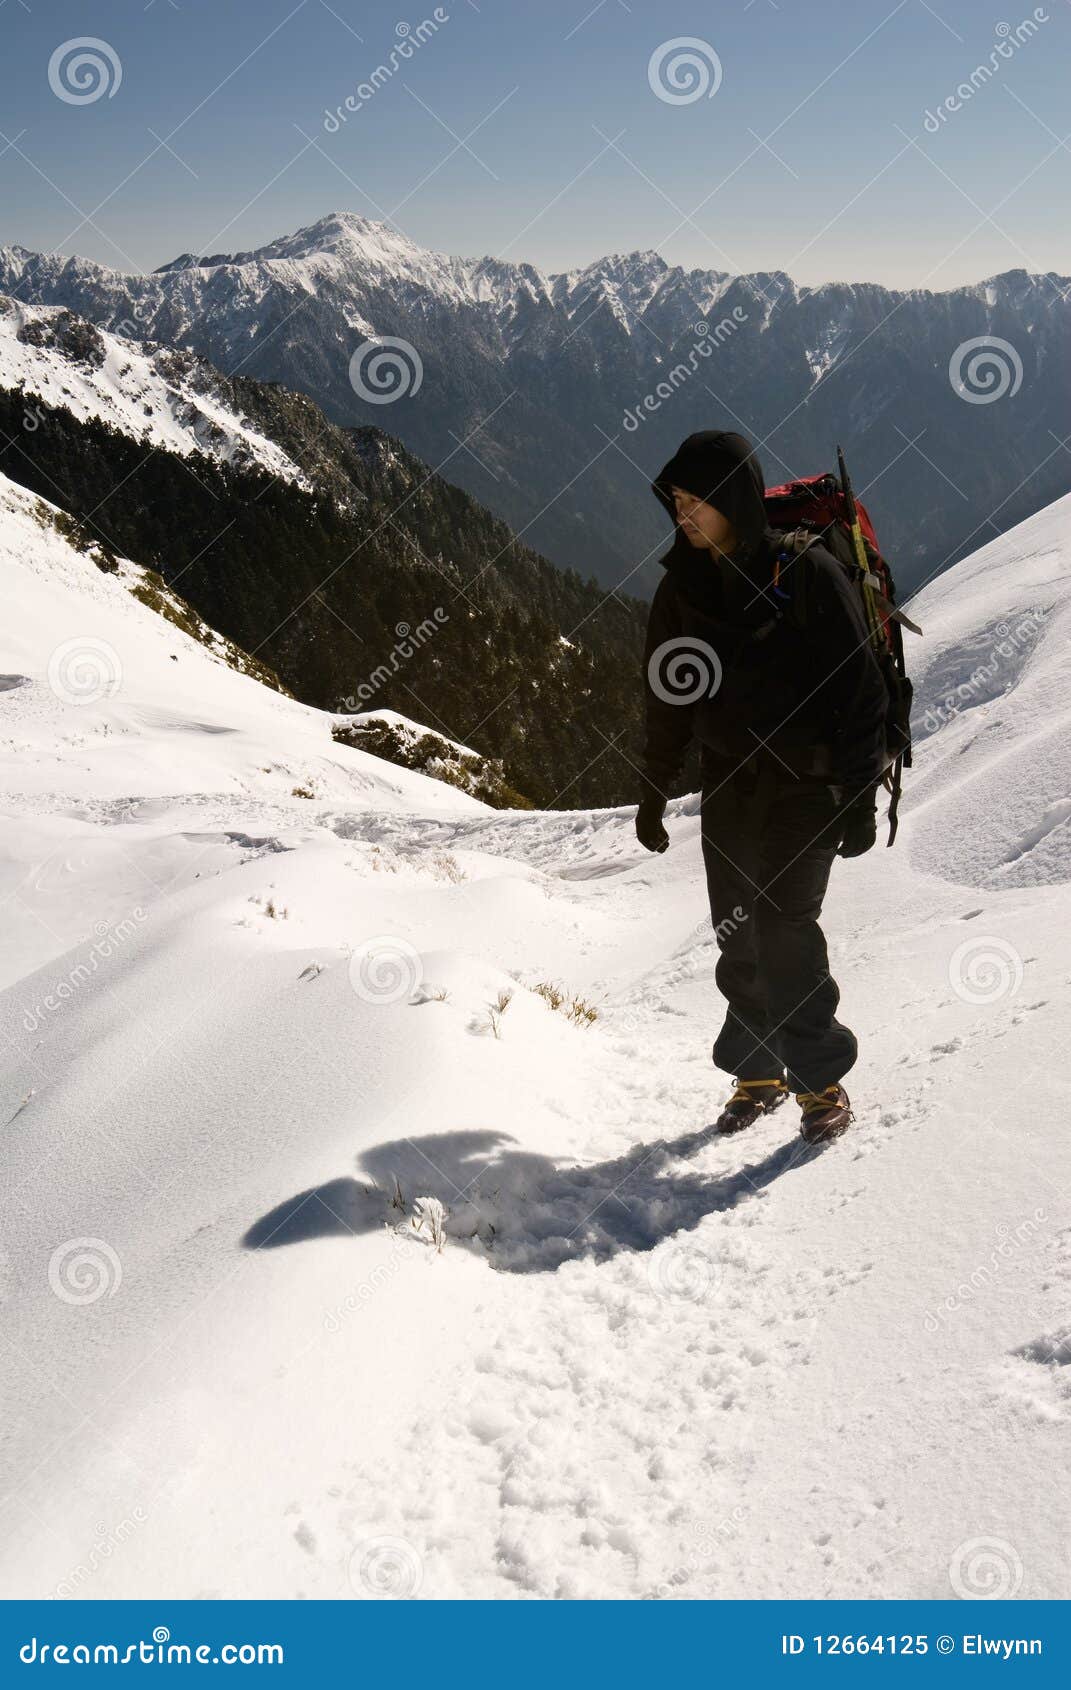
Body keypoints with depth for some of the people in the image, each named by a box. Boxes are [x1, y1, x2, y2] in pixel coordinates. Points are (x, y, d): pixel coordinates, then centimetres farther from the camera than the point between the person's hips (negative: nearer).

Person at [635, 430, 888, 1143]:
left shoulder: (805, 572, -10)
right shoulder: (683, 586, 7)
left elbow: (859, 688, -9)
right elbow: (669, 699, 15)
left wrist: (859, 798, -12)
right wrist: (654, 792, 14)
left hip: (804, 780, -5)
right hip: (727, 784, 6)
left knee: (784, 925, -13)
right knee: (737, 933, 6)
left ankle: (822, 1078, 3)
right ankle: (759, 1073, 21)